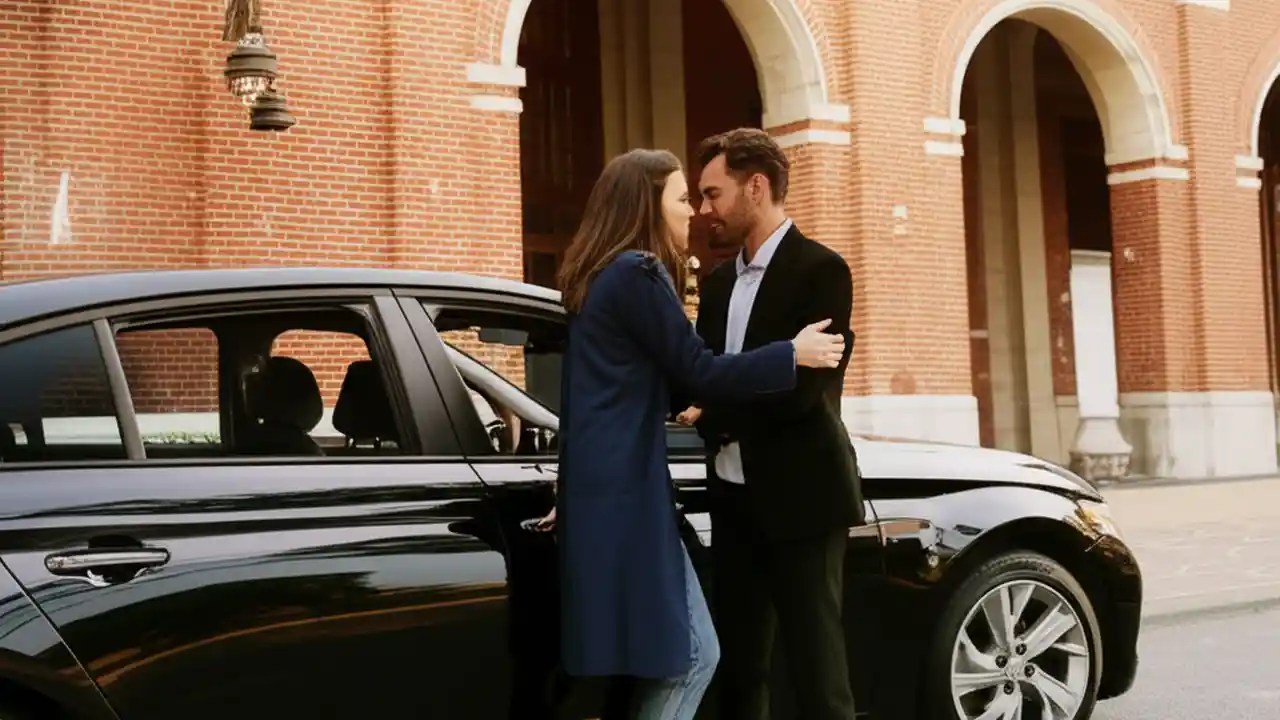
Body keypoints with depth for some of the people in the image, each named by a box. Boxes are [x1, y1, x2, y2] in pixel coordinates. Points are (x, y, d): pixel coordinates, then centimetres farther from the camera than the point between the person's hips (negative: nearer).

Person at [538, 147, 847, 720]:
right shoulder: (637, 272, -12)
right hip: (624, 487, -10)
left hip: (607, 483, 10)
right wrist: (793, 354, -3)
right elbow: (700, 373, -12)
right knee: (689, 652, -4)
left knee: (687, 653, 11)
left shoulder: (602, 275, 18)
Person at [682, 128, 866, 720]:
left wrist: (708, 418, -8)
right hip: (735, 498, 7)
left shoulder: (820, 269, -9)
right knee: (737, 668, 13)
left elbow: (801, 388, -17)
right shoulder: (719, 281, 14)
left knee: (815, 669, 0)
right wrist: (691, 403, -12)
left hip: (799, 496, -7)